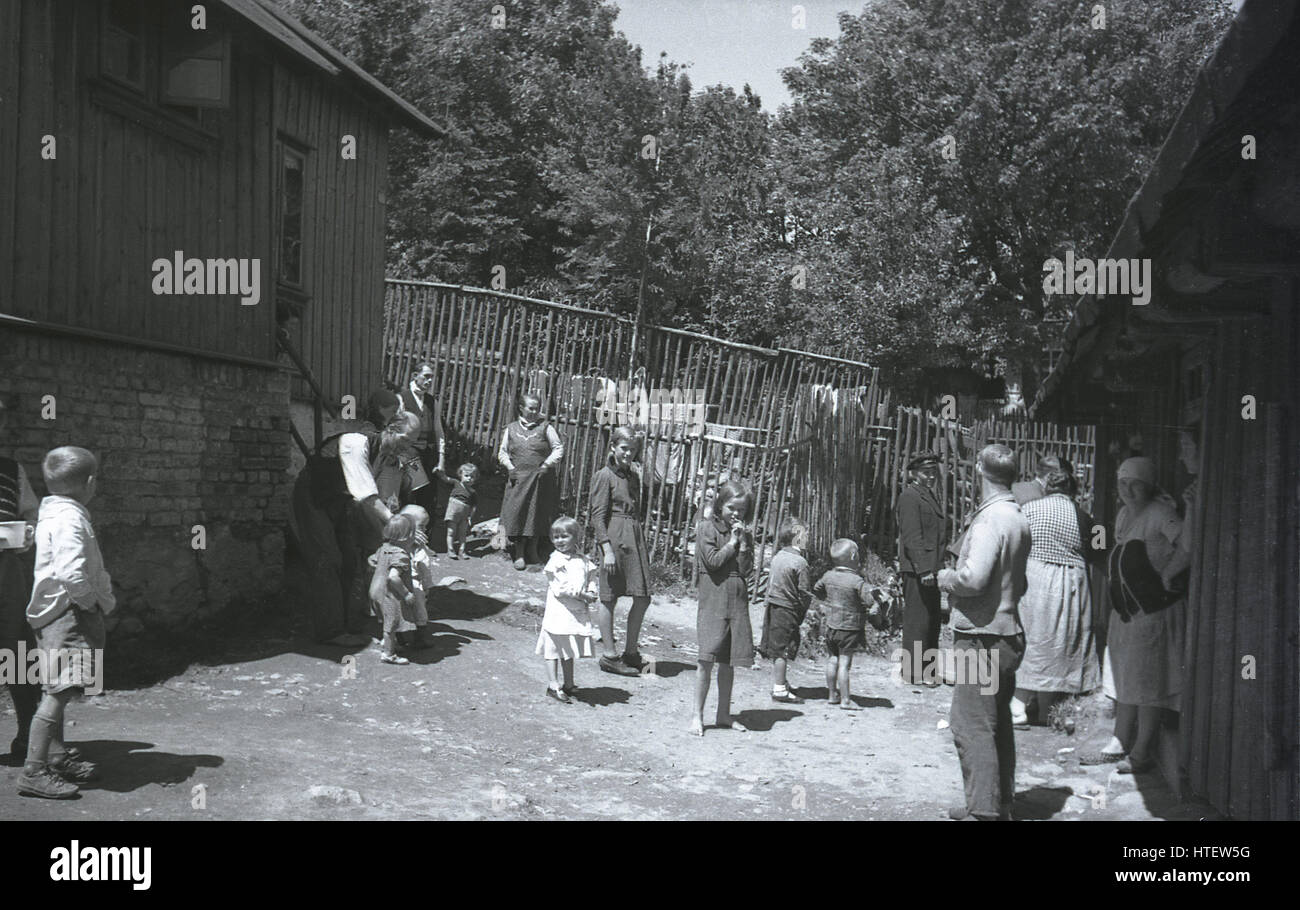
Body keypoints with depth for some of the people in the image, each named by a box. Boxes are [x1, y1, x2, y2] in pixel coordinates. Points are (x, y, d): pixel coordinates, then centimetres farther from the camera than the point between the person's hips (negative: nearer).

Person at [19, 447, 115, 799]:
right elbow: (70, 574, -28)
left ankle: (58, 756, 32)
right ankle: (33, 771, -13)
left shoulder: (53, 512, 14)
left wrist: (103, 581, 13)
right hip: (68, 611, -11)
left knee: (58, 690, 19)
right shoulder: (69, 519, -18)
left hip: (55, 611, 11)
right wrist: (98, 601, -13)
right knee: (60, 690, -13)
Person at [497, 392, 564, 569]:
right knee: (517, 514, -3)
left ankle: (532, 550, 18)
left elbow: (558, 448, 3)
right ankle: (519, 555, 4)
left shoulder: (545, 427, 3)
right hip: (518, 479, 1)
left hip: (540, 479, -1)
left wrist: (547, 464, -10)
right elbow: (502, 452, 13)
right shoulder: (512, 429, 9)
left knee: (538, 515, 3)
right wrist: (510, 467, -3)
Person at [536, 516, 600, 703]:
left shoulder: (583, 561, 10)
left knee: (569, 651, 16)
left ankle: (568, 685, 24)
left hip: (578, 614, 6)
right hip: (558, 613, -6)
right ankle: (554, 686, 1)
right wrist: (581, 594, -18)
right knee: (553, 650, -2)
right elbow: (560, 587, -16)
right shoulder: (556, 560, -8)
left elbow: (591, 579, 15)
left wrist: (592, 593, -6)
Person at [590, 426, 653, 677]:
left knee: (643, 597, 6)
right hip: (613, 536, -7)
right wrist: (607, 550, -17)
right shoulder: (604, 476, -6)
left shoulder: (633, 475, 15)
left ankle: (631, 652, 20)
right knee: (610, 598, 2)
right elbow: (598, 515, -10)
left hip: (635, 536, 7)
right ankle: (610, 656, 10)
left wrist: (643, 545, 17)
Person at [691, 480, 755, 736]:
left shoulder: (744, 533, 14)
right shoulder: (707, 527, -1)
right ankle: (697, 715, -1)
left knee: (729, 661, 8)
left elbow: (747, 570, 5)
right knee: (708, 659, -9)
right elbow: (713, 561, -12)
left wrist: (744, 542, -4)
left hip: (738, 601, 5)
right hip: (713, 601, -5)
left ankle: (724, 714, 17)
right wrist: (732, 542, -5)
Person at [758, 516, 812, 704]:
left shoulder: (777, 557, 7)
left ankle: (780, 683, 29)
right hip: (787, 611, -7)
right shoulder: (799, 562, -16)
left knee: (775, 650, 16)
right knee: (781, 651, -1)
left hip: (771, 605, 8)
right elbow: (804, 592, -15)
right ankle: (779, 690, 4)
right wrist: (802, 612, 3)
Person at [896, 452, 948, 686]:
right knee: (918, 620, -5)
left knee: (933, 621, 14)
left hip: (931, 569, 10)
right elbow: (912, 537, -17)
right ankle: (914, 672, 0)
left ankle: (929, 669, 23)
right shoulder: (910, 497, -11)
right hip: (917, 570, -10)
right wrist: (923, 569, -22)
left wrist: (938, 567, 17)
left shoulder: (930, 496, 20)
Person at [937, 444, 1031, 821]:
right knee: (998, 723, 17)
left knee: (972, 726, -5)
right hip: (1008, 632, 10)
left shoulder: (990, 518, -18)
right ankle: (1000, 803, 26)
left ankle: (984, 810, -4)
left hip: (982, 637, -10)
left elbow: (974, 578, -27)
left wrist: (946, 577, -9)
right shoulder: (1018, 518, 12)